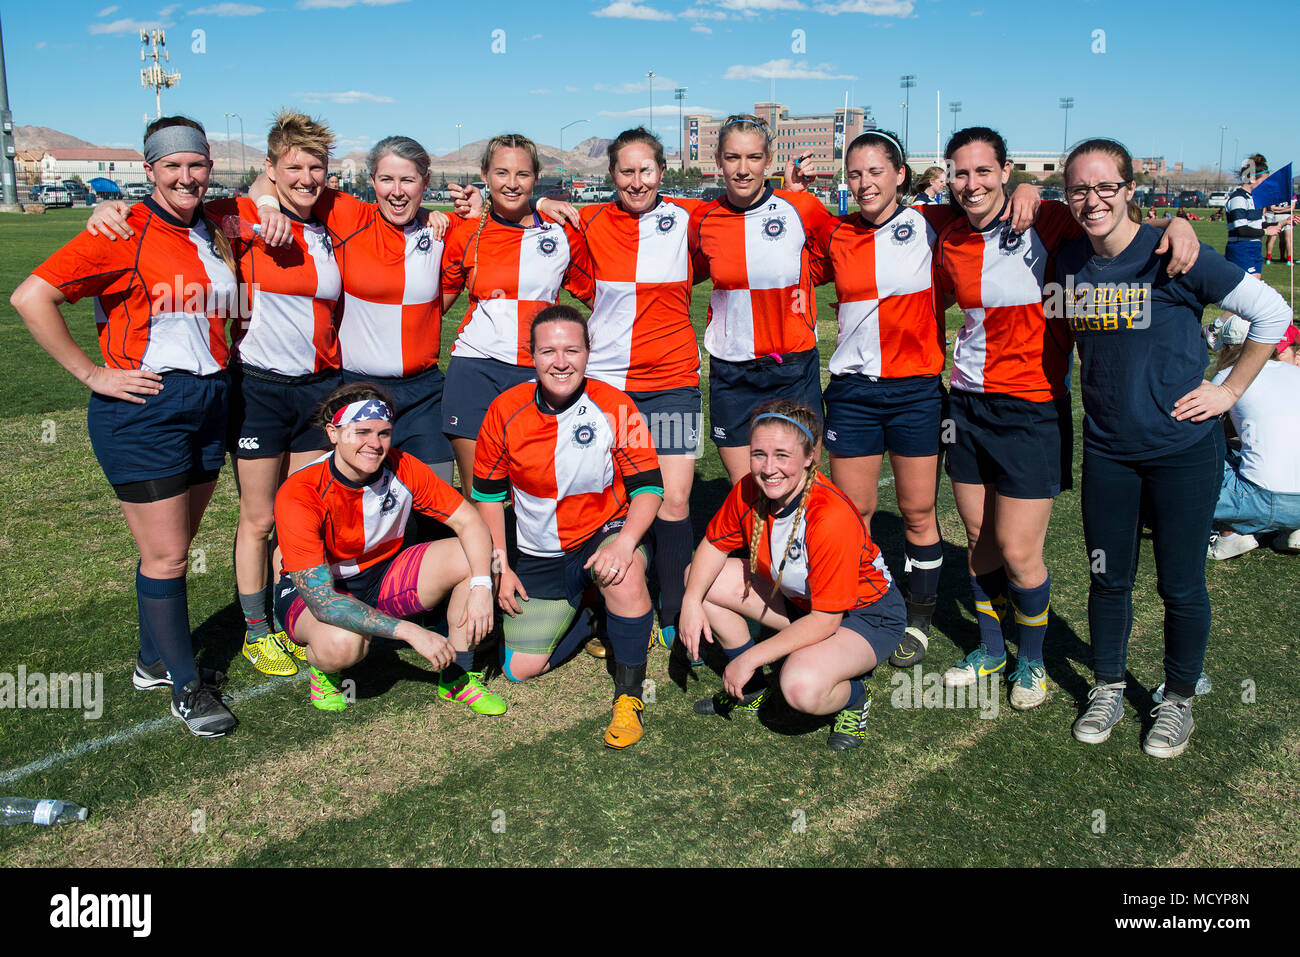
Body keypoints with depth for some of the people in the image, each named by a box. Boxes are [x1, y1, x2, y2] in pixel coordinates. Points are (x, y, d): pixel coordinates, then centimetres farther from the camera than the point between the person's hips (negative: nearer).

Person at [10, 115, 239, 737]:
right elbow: (30, 298, -15)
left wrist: (225, 357, 11)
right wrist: (92, 373, -14)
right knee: (165, 556, -1)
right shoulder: (125, 233, -11)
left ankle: (155, 659, 33)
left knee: (176, 546, 16)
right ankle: (185, 686, 13)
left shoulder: (215, 232, 9)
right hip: (143, 410, -6)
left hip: (208, 405, 6)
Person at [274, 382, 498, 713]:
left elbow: (469, 522, -12)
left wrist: (481, 586, -31)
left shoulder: (402, 468, -18)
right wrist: (410, 631, -40)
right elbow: (321, 599, -34)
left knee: (474, 556, -17)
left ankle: (456, 677, -3)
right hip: (314, 591, -4)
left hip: (384, 577, 5)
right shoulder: (298, 495, -29)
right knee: (342, 642, -39)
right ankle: (323, 668, 0)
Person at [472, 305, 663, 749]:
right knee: (519, 668, -2)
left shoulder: (615, 408, -15)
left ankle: (629, 697, -17)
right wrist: (499, 565, -1)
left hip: (604, 532, -3)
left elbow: (648, 486, -11)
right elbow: (488, 493, 3)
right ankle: (583, 614, 27)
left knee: (624, 577, -38)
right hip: (539, 554, 3)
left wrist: (624, 543, -28)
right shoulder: (505, 411, -10)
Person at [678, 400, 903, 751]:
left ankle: (852, 695, 3)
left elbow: (825, 620, -30)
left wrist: (751, 658, -26)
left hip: (865, 614, -7)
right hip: (797, 596, 7)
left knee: (801, 687, -36)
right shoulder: (750, 491, -16)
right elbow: (714, 544, 2)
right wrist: (692, 601, -16)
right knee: (701, 580, -4)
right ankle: (751, 689, 13)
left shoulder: (833, 518, -35)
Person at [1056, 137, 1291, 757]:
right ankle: (1108, 689, 32)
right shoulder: (1068, 262, -1)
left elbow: (1272, 313, -8)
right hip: (1106, 450, 4)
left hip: (1182, 449, -3)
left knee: (1181, 584, 7)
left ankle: (1178, 700, 28)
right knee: (1108, 577, 13)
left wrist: (1229, 390, -7)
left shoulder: (1172, 256, -14)